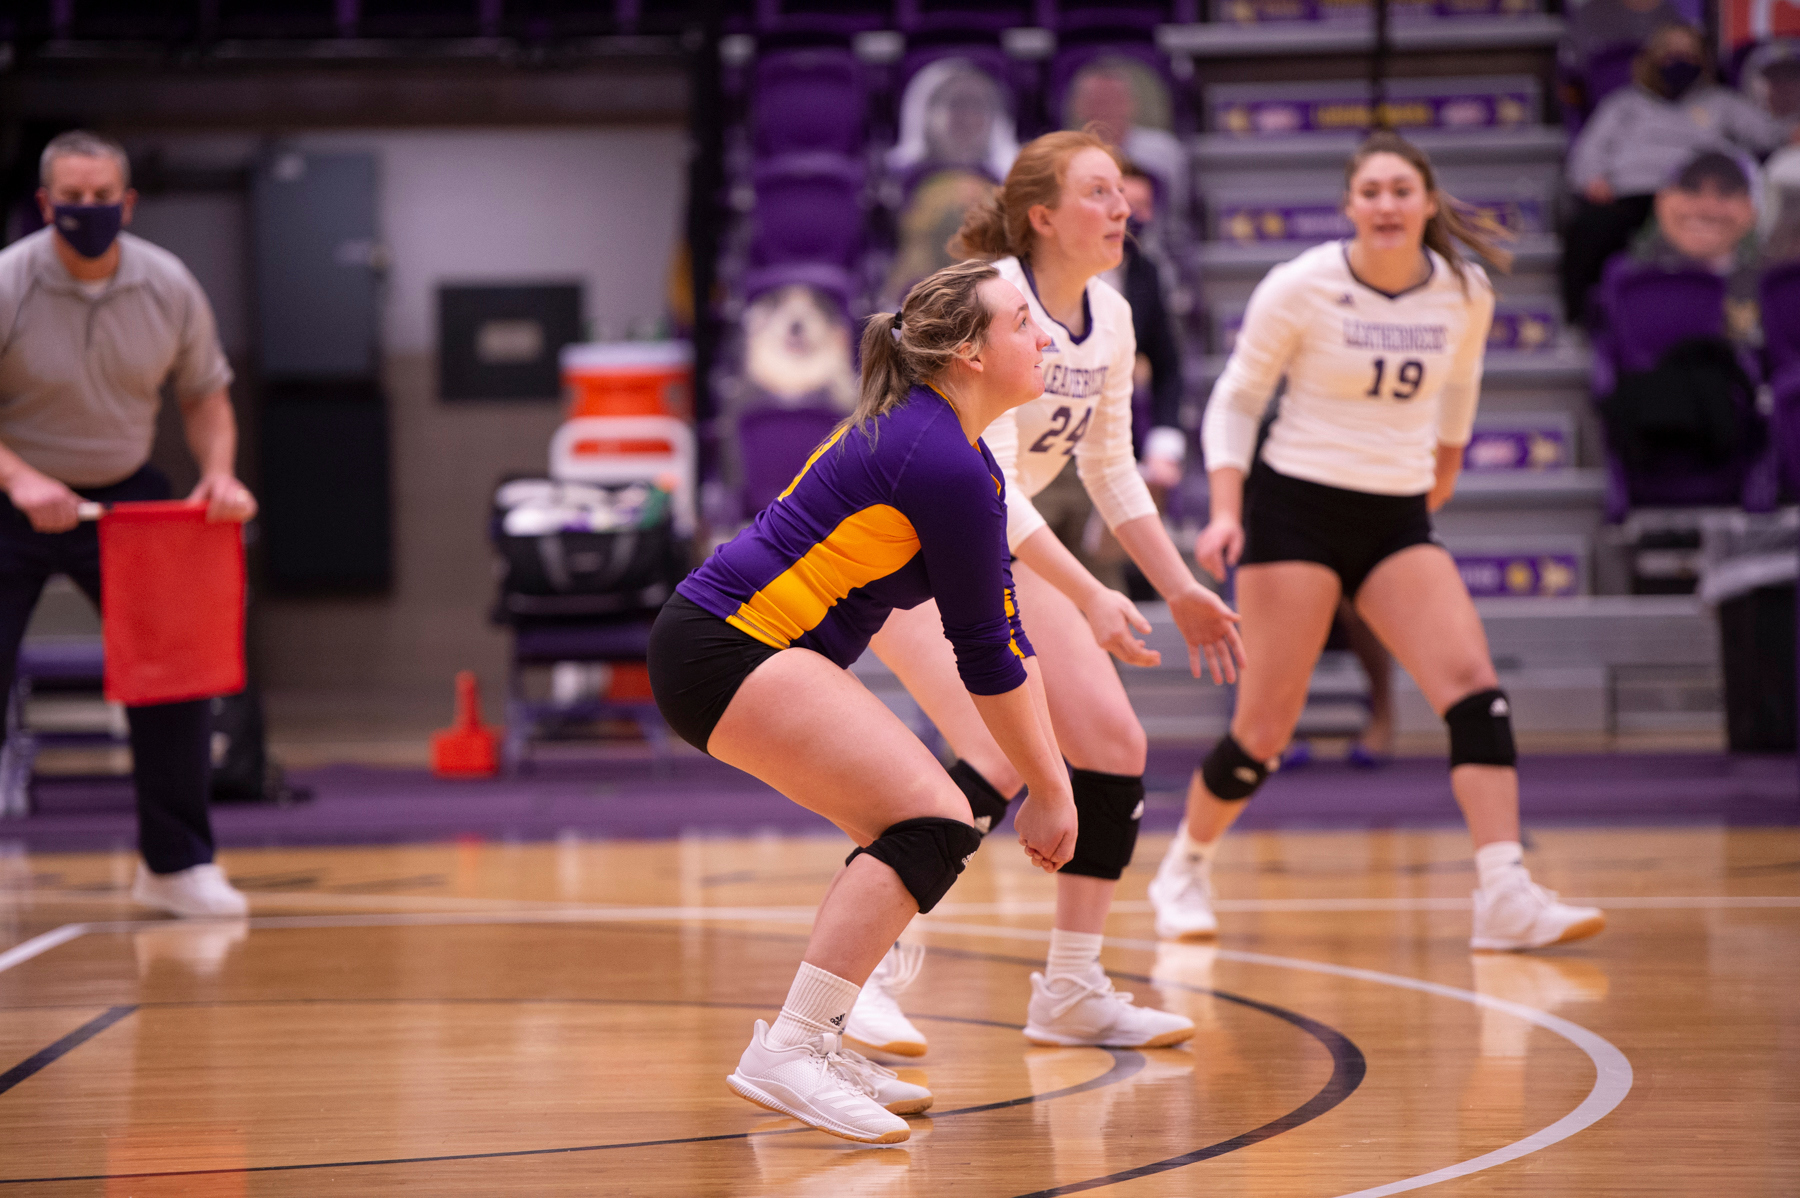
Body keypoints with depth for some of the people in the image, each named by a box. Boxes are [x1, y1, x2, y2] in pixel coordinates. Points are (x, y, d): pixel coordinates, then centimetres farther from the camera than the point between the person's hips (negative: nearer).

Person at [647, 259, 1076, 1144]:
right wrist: (1048, 789, 0)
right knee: (932, 821, -17)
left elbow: (1001, 632, 17)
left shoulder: (925, 434, 16)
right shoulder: (947, 465, -16)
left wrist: (1048, 781, 16)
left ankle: (813, 1041, 14)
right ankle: (785, 1055, -20)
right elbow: (985, 654, -10)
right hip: (728, 649, -11)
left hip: (727, 643, 11)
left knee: (922, 828, 11)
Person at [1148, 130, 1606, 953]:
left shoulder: (1465, 293, -1)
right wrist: (1226, 511, -13)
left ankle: (1505, 898, -20)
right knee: (1265, 729, -5)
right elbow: (1235, 398, -3)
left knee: (1473, 684, -16)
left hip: (1399, 521, 4)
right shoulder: (1301, 288, -11)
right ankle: (1184, 870, 22)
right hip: (1297, 509, -4)